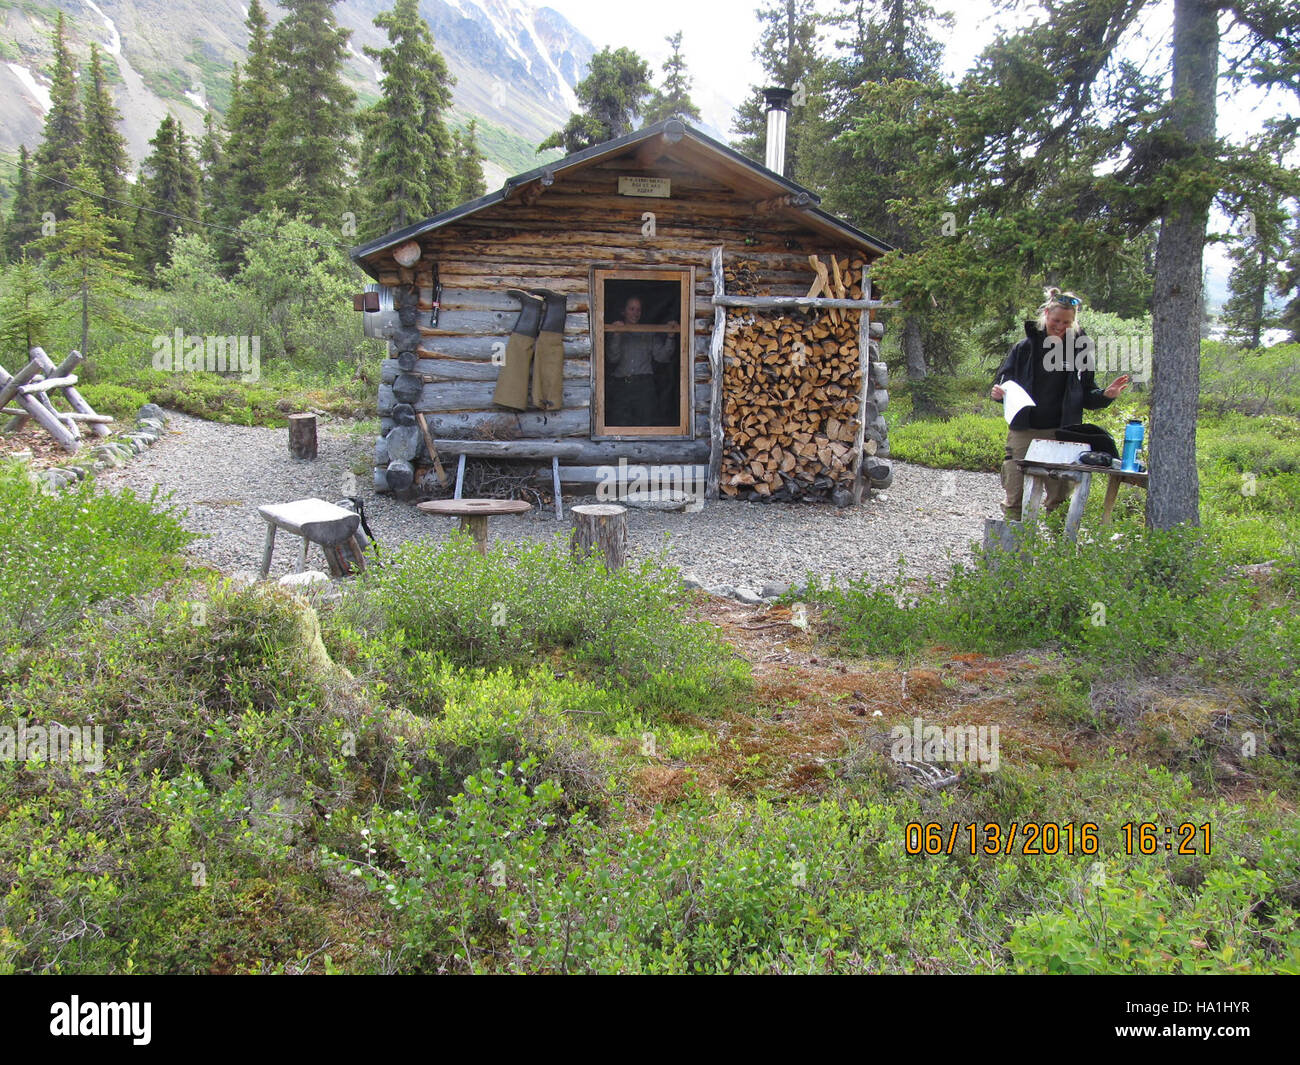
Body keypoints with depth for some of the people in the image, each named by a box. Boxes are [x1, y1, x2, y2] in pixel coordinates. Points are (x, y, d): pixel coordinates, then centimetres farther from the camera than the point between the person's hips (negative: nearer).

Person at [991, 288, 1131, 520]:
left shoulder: (1079, 351, 6)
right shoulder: (1025, 347, 4)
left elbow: (1087, 397, 12)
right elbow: (1001, 382, 10)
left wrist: (1106, 395, -7)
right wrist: (998, 393, -13)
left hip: (1062, 435, 1)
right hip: (1023, 432, 0)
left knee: (1060, 496, 2)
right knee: (1015, 497, 0)